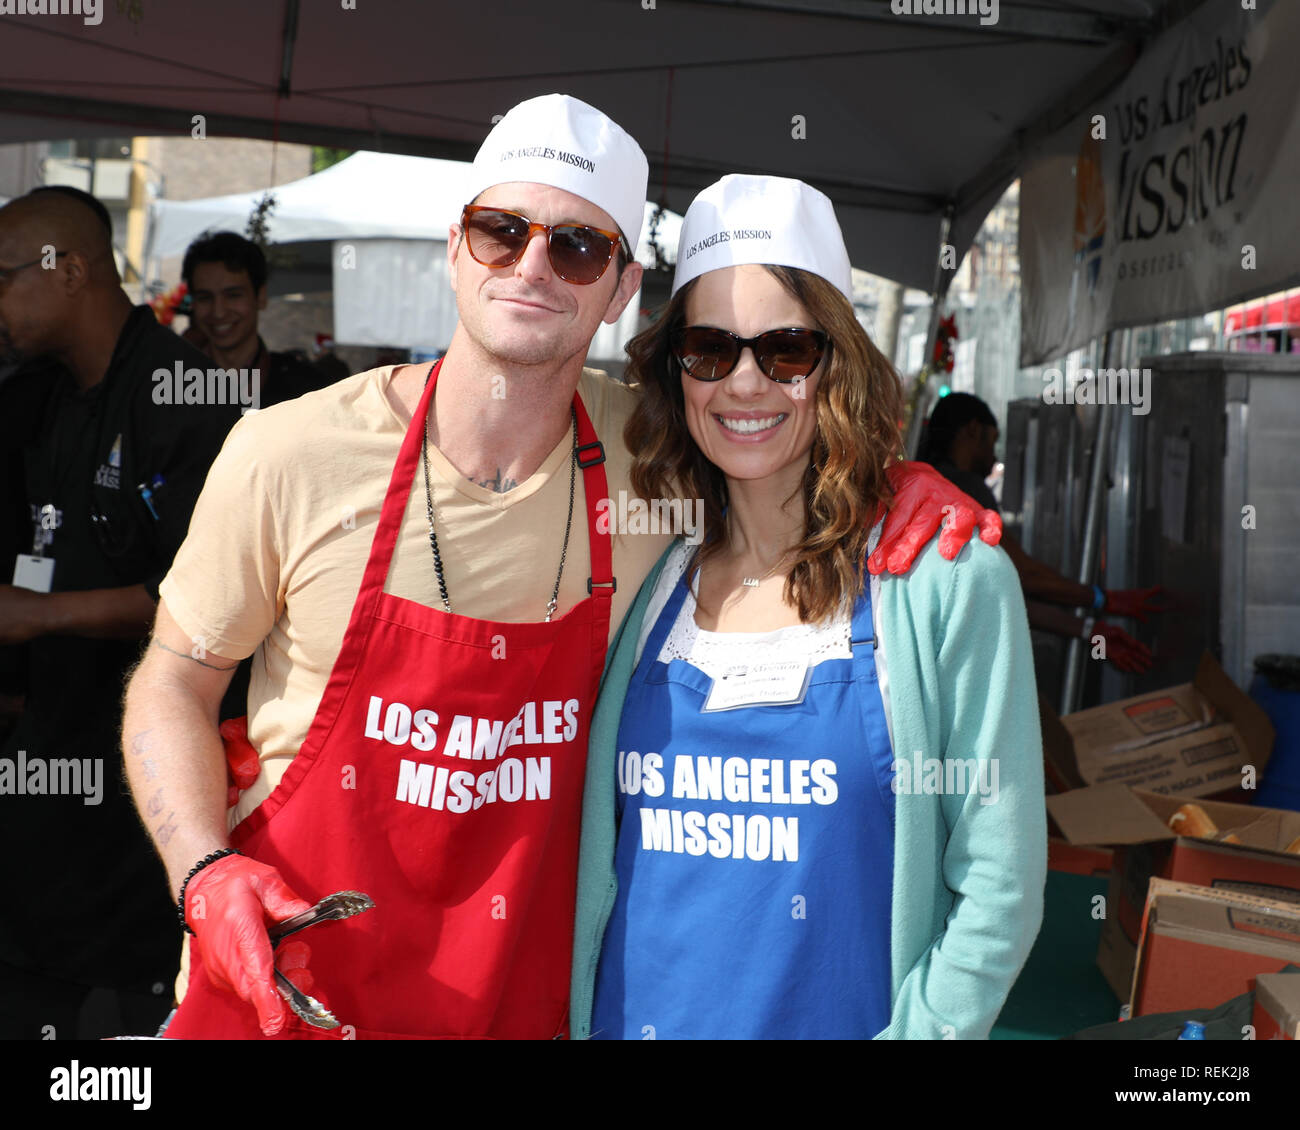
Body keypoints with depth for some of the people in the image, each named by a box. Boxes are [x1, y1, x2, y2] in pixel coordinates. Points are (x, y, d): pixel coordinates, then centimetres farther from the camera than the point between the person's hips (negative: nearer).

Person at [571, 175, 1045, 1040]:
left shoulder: (951, 585, -11)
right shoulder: (644, 588, 0)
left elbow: (999, 887, -9)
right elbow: (595, 860, 8)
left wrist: (914, 1030, -16)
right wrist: (578, 1020, 0)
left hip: (846, 1017, -3)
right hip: (635, 1018, 3)